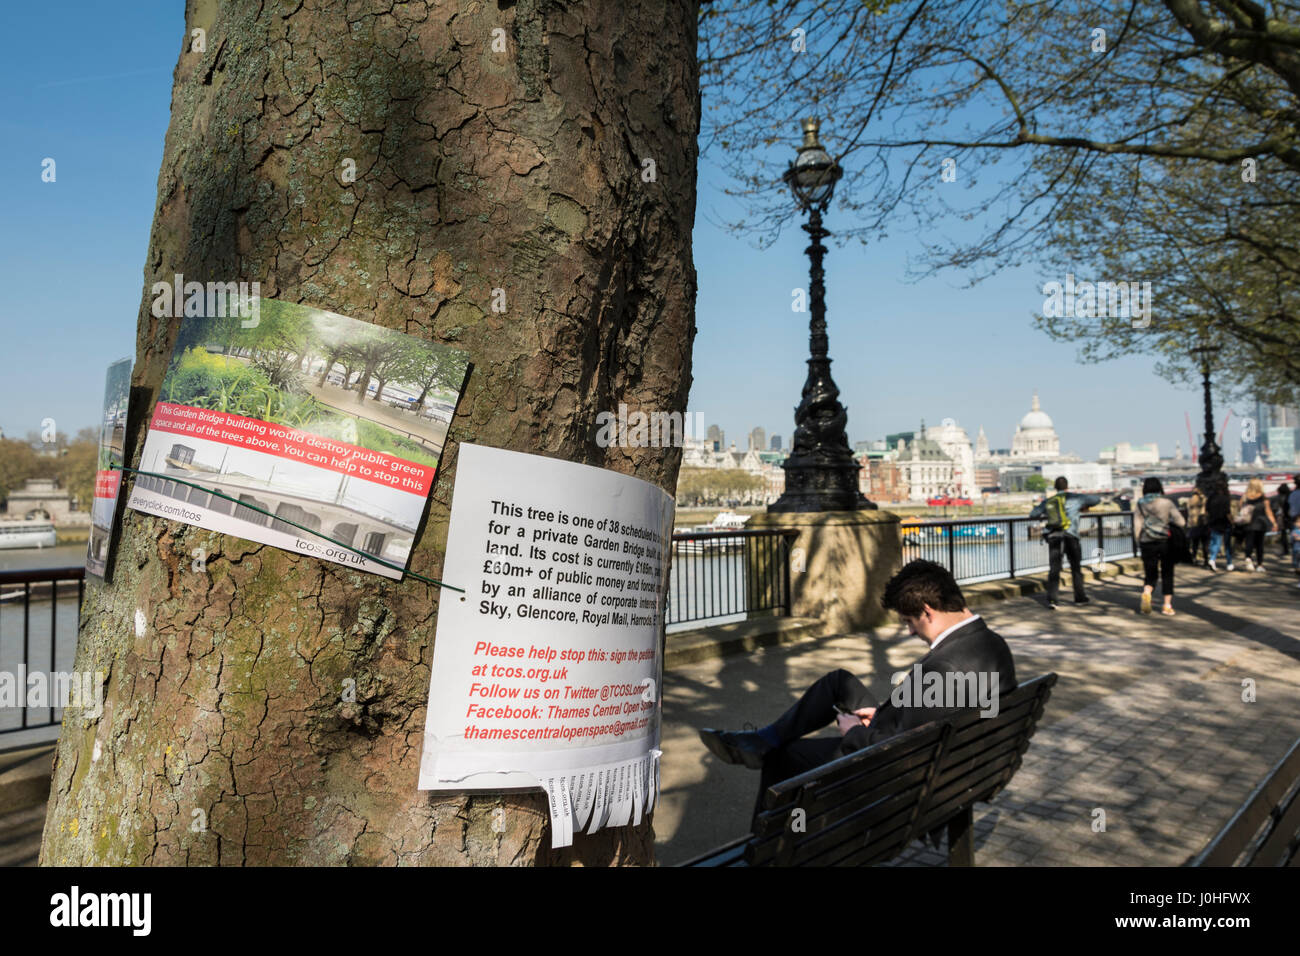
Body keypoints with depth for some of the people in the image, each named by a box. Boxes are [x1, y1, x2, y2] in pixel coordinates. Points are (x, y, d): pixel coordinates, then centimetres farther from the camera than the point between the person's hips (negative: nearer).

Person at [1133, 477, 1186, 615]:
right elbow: (1181, 522, -8)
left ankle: (1146, 593, -22)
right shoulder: (1167, 503, -3)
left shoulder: (1140, 505, 1)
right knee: (1167, 574, 12)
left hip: (1147, 543, 1)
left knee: (1150, 575, 8)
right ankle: (1167, 605, 12)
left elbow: (1137, 528, -3)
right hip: (1166, 542, -1)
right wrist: (1168, 521, 11)